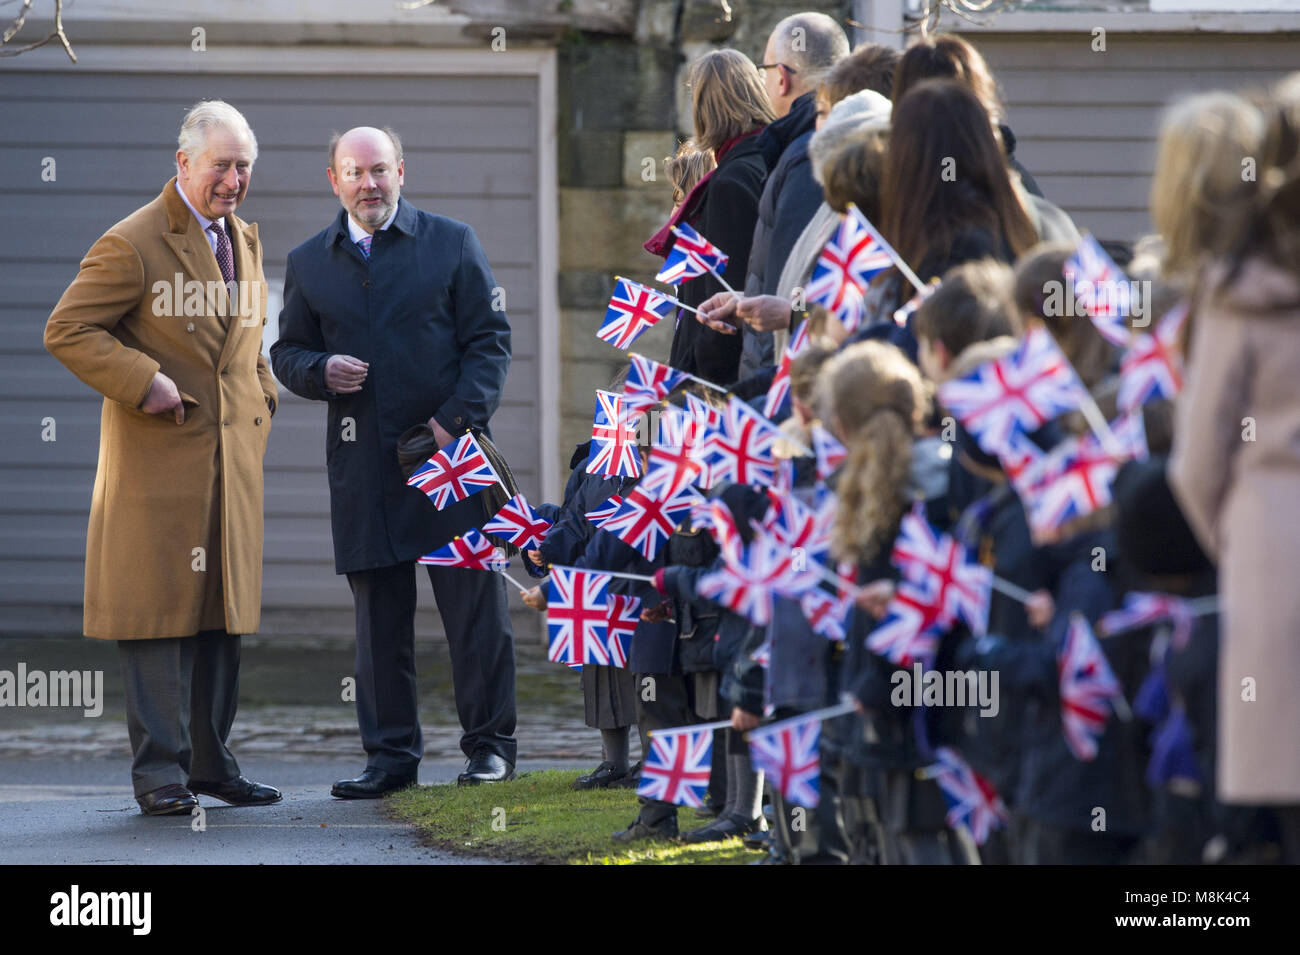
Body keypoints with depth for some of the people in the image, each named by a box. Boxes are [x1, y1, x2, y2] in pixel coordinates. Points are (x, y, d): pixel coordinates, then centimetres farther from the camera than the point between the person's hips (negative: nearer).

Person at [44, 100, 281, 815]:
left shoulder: (245, 241, 16)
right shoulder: (132, 245, -9)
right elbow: (66, 331, -12)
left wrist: (261, 396, 14)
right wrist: (143, 381, -19)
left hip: (233, 460, 7)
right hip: (159, 460, -7)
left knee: (222, 611, 9)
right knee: (159, 606, -5)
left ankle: (210, 762, 16)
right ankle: (160, 771, -3)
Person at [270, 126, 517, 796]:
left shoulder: (452, 243, 6)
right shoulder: (308, 263, 13)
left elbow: (490, 338, 3)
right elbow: (287, 353, 17)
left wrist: (456, 418, -9)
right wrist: (321, 371, -7)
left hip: (451, 448, -2)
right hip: (362, 461, 2)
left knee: (474, 602, -3)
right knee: (378, 613, 4)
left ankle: (490, 746, 5)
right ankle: (390, 753, 10)